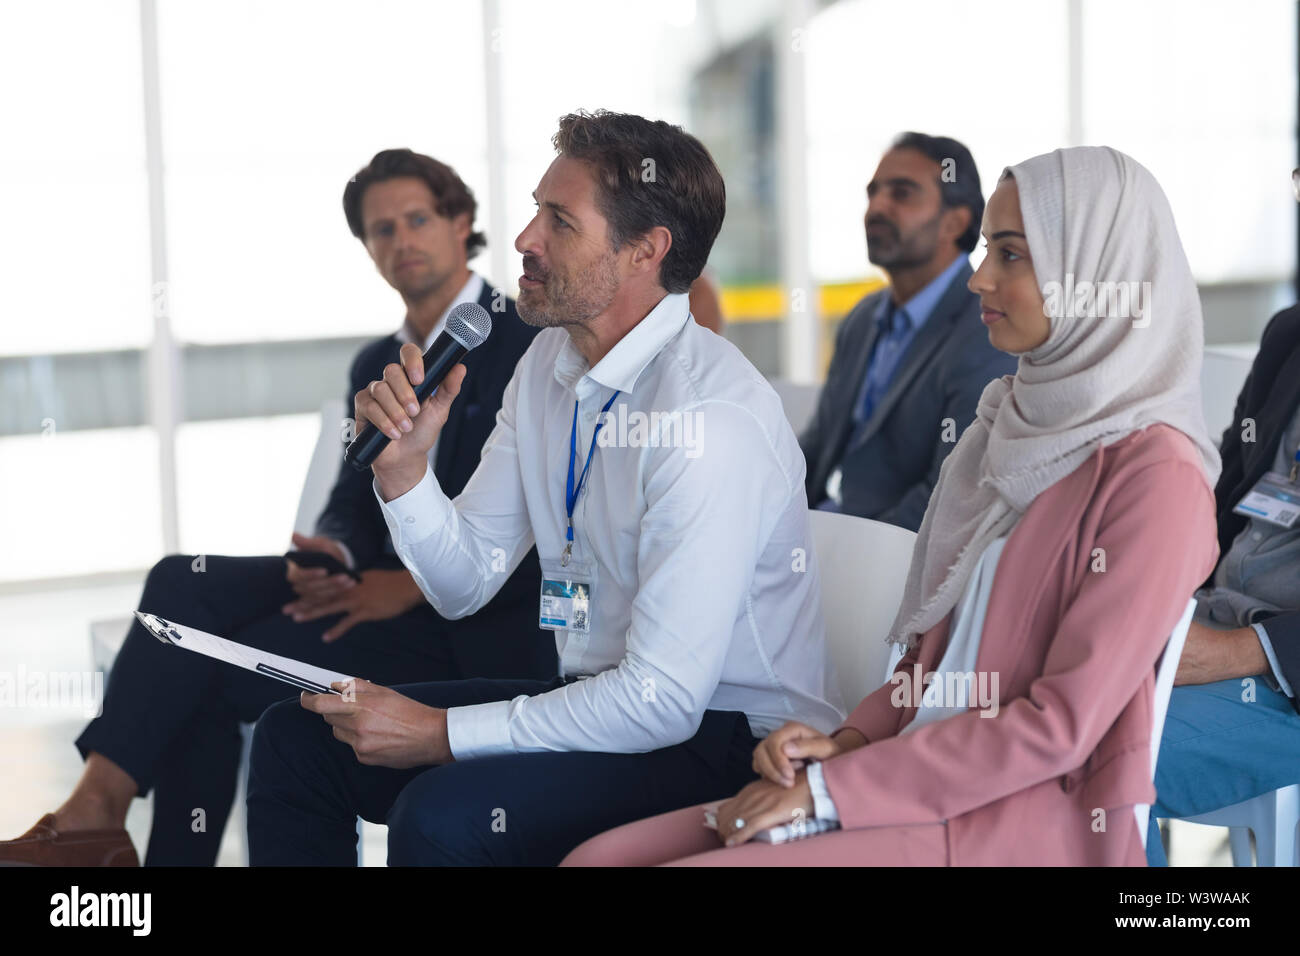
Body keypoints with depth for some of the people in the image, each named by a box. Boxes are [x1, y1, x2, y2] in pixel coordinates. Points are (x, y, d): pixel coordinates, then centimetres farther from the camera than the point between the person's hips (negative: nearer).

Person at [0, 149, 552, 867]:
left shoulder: (533, 343, -4)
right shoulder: (376, 365, 20)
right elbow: (353, 503, 14)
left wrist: (414, 583, -21)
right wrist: (335, 558, -11)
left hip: (473, 627, -7)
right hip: (382, 585, 7)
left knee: (214, 678, -21)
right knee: (183, 583, -17)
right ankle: (95, 807, -24)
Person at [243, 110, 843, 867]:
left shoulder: (709, 418, -24)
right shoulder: (549, 365, 4)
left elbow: (664, 699, -26)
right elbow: (464, 583, 9)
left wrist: (442, 734, -19)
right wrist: (403, 463, -10)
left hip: (725, 740, -8)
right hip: (598, 692, 9)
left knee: (442, 816, -30)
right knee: (296, 735, 3)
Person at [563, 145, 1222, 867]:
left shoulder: (1155, 472, -11)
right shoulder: (1017, 422, 16)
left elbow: (1061, 725, -15)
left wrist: (835, 789, -12)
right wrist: (850, 741, 1)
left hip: (1030, 816, -8)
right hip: (930, 774, 8)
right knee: (597, 856, -10)